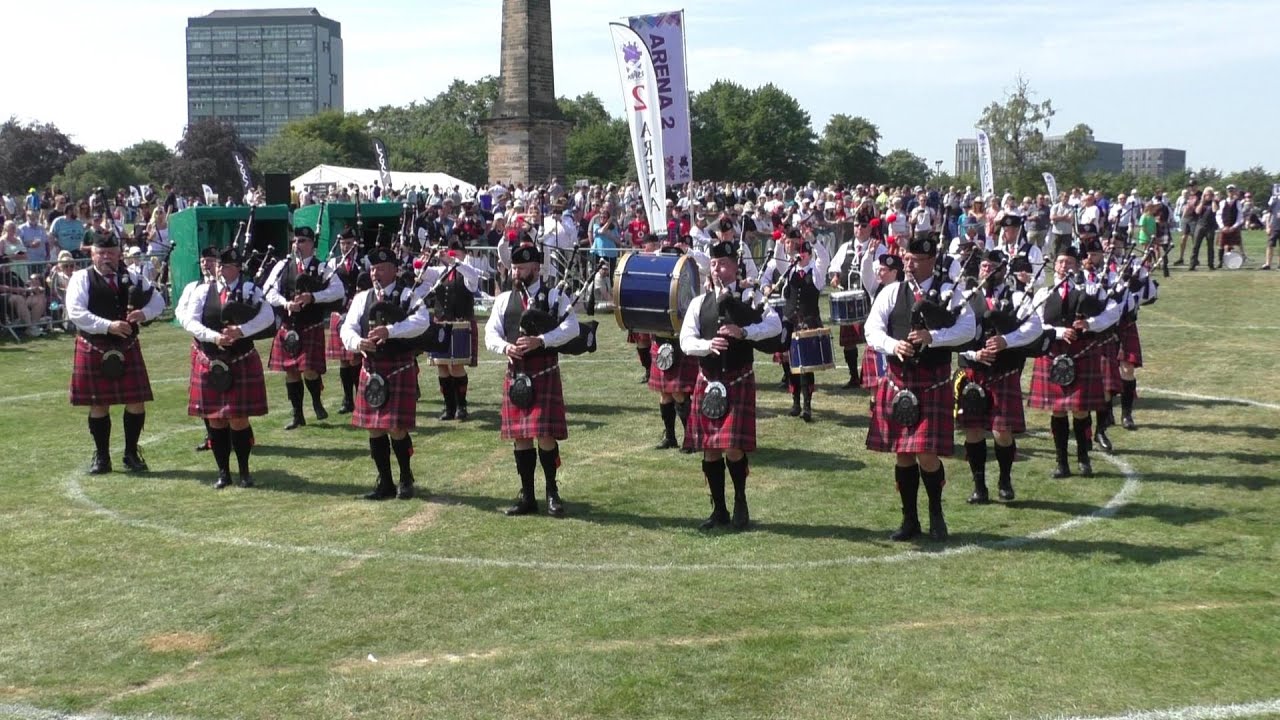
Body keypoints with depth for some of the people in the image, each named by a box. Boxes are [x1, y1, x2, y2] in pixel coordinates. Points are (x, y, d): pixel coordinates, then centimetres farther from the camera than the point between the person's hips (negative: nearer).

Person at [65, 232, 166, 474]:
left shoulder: (131, 277, 8)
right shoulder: (81, 278, -3)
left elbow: (158, 301, 8)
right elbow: (75, 312, -15)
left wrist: (143, 313, -14)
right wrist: (108, 325, -25)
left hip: (128, 349, 3)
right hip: (94, 350, -3)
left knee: (136, 402, 2)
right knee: (99, 405, 5)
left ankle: (131, 454, 17)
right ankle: (101, 457, 17)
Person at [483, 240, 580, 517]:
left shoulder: (554, 296, 2)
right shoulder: (504, 299, 12)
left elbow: (571, 328, -9)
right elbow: (491, 333, 6)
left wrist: (540, 341, -20)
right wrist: (505, 347, -15)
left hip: (545, 373, -4)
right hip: (516, 373, 4)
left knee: (545, 435, -8)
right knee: (519, 436, 6)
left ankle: (552, 492, 9)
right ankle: (527, 496, 16)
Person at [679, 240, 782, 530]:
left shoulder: (749, 297, 0)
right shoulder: (699, 303, 8)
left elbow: (775, 324, -11)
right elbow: (685, 340, 1)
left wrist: (744, 332, -23)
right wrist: (708, 345, -19)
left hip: (739, 381, -3)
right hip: (708, 381, 3)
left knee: (734, 448, -9)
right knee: (709, 449, 6)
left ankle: (741, 504, 14)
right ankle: (719, 509, 19)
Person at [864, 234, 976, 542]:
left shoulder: (948, 292, 1)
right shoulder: (892, 292, 7)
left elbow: (967, 329, -9)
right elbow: (872, 330, 0)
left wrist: (932, 337, -21)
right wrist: (894, 346, -19)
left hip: (934, 384, -3)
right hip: (898, 381, 3)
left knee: (927, 455, -7)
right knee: (902, 455, 8)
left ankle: (936, 513, 19)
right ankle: (910, 520, 22)